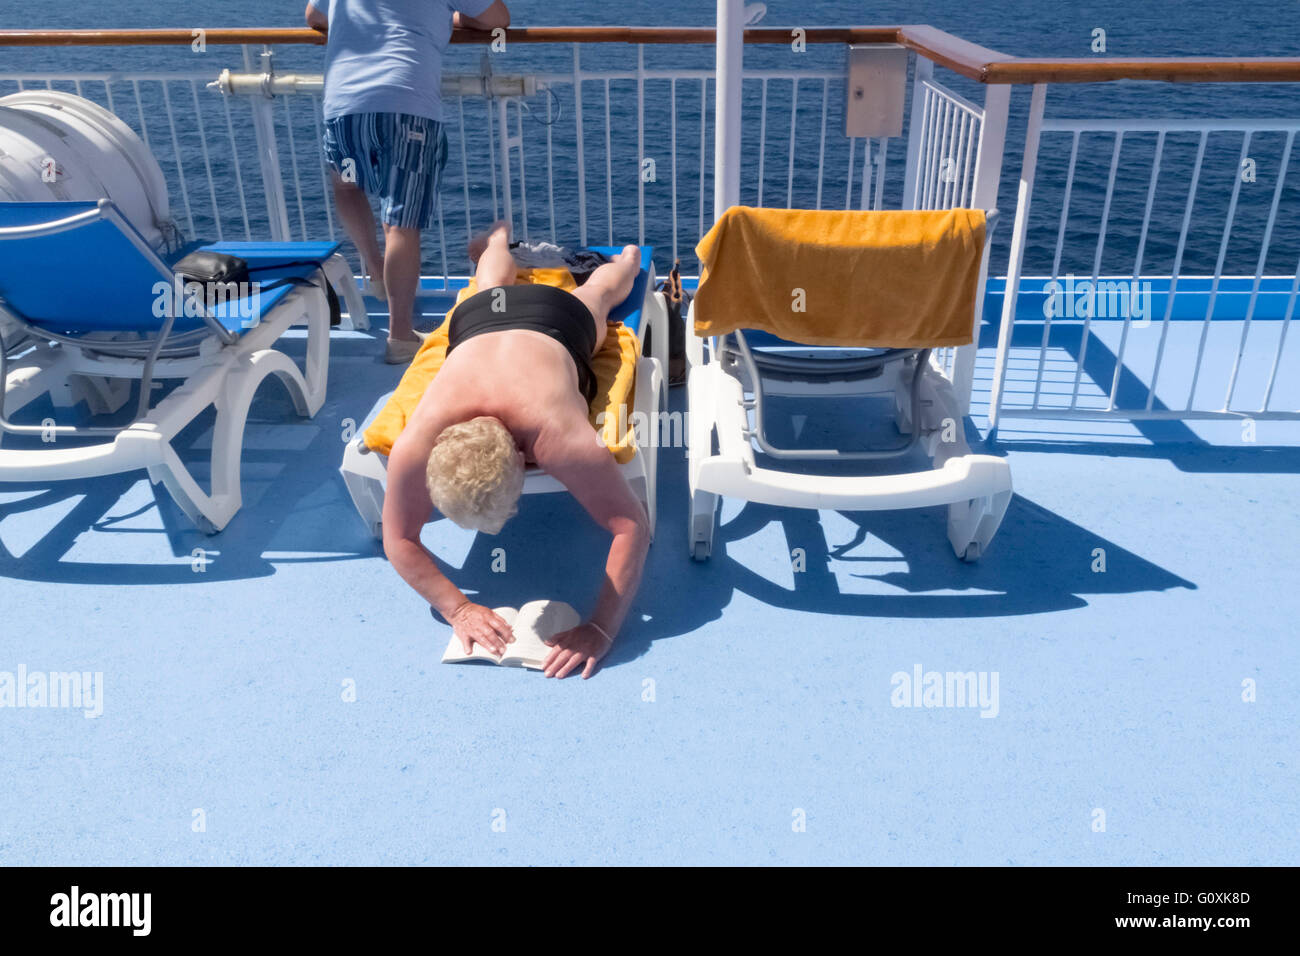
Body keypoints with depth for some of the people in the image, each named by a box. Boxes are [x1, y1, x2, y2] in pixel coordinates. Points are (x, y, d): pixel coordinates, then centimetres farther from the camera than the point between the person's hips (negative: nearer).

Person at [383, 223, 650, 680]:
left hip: (558, 318, -2)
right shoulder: (414, 447, -46)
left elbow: (631, 525, -48)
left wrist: (601, 627, -55)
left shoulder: (560, 437, -53)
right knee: (492, 288, 42)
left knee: (598, 291, 36)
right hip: (476, 321, 2)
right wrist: (458, 609, -45)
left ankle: (627, 259, 69)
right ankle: (499, 239, 75)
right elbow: (399, 541, -33)